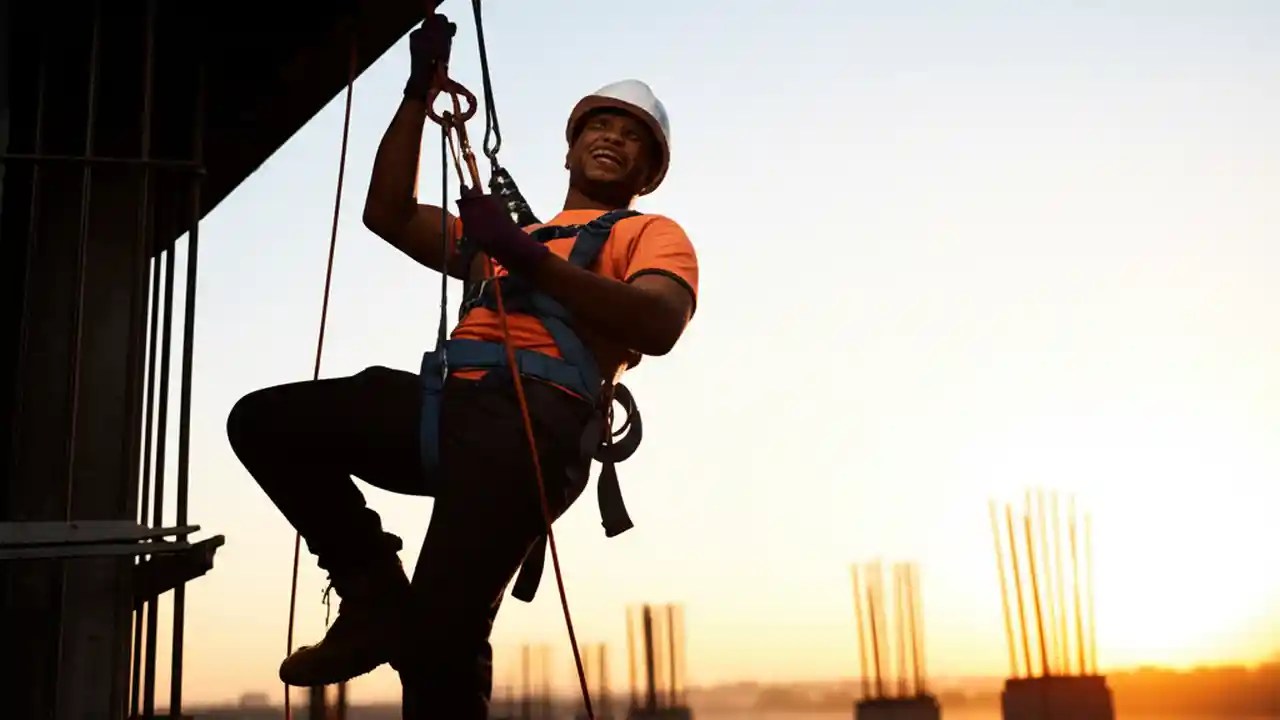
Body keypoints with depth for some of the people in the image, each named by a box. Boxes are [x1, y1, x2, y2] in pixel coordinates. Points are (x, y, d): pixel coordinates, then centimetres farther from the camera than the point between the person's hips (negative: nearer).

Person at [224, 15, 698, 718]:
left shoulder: (653, 235, 18)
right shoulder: (503, 237, 36)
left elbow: (658, 328, -5)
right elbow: (388, 214, 28)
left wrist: (529, 257, -11)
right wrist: (418, 91, 22)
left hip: (535, 417, -6)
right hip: (447, 402, 6)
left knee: (438, 637, -20)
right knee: (261, 421, -8)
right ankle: (377, 596, 0)